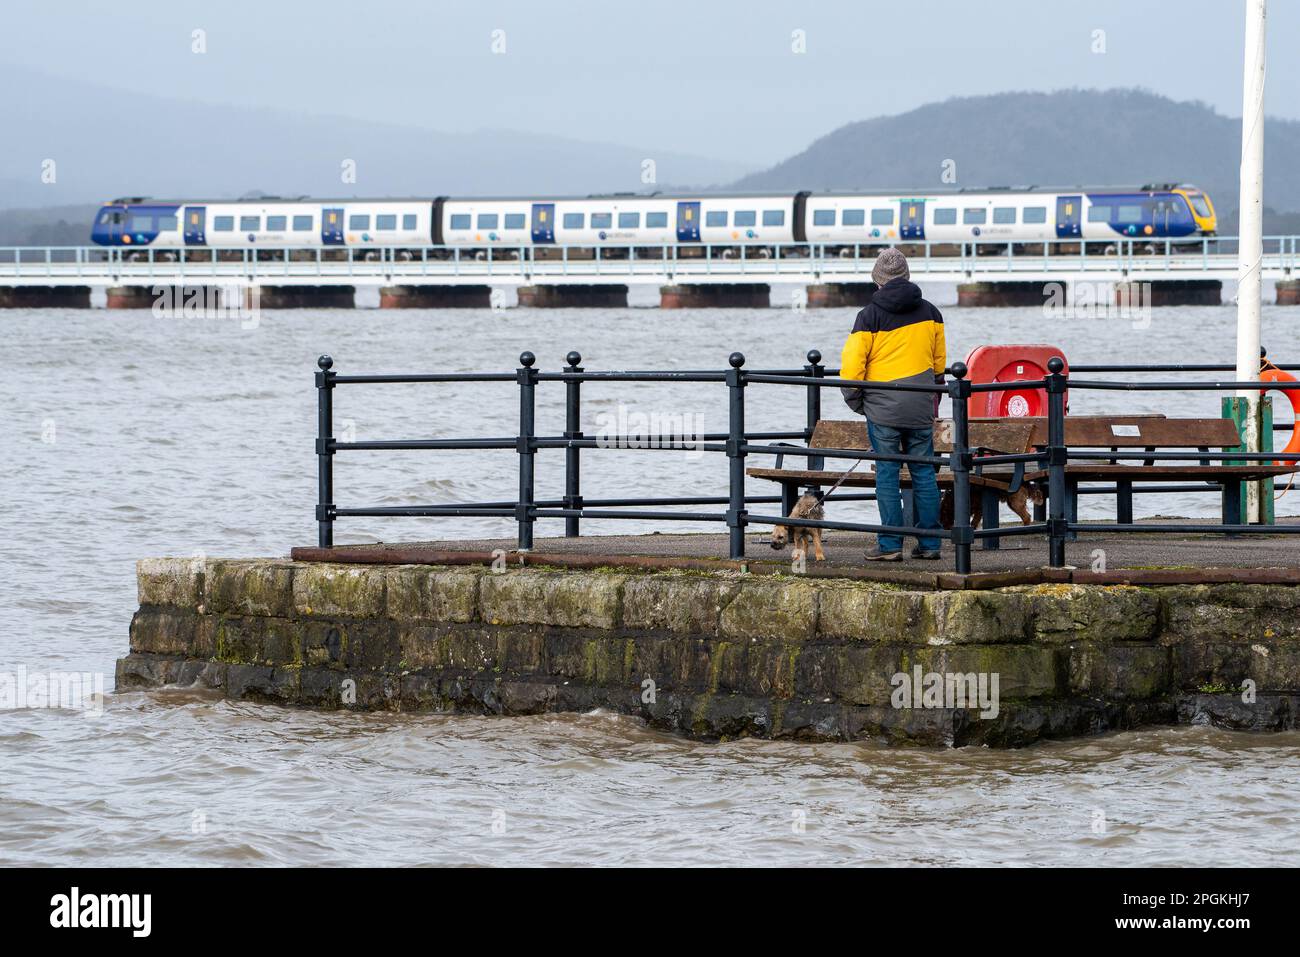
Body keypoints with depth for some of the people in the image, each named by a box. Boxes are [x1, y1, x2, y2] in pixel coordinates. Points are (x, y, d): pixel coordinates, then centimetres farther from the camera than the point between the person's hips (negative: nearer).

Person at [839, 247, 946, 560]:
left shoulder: (871, 315, -8)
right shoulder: (929, 312, 7)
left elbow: (852, 361, -10)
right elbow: (939, 360, 18)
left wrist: (854, 399, 4)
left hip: (883, 406, -4)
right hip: (921, 406, 4)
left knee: (887, 473, 0)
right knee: (924, 472, 8)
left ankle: (890, 544, -2)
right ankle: (929, 543, 8)